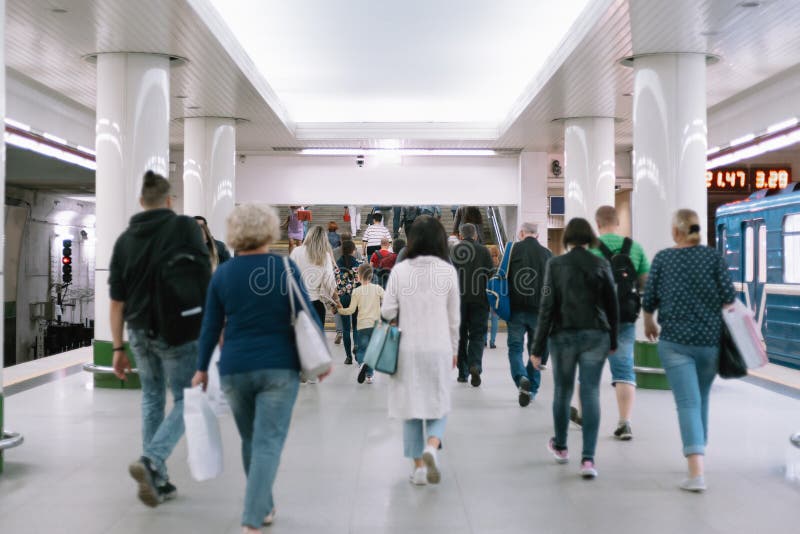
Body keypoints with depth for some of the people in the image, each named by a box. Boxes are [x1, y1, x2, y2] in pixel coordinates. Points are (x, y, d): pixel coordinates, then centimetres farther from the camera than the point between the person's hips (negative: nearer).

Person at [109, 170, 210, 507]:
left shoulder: (125, 239, 7)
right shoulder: (185, 227, -4)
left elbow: (117, 300, 6)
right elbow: (204, 280, -8)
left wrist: (118, 348, 10)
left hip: (139, 332, 5)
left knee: (152, 399, 17)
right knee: (186, 400, 6)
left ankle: (157, 481, 18)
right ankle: (152, 461, -15)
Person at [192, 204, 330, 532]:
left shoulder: (222, 274, 2)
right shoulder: (286, 267, -4)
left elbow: (211, 327, 5)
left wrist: (202, 368, 15)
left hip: (234, 370, 3)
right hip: (279, 367, -2)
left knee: (250, 441, 19)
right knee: (268, 443, -2)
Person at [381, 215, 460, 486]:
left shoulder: (400, 270, -6)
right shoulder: (448, 270, -4)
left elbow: (387, 312, -4)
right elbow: (454, 316, 3)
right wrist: (454, 349, 15)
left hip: (408, 349, 0)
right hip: (439, 348, 0)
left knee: (412, 406, 11)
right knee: (438, 406, 12)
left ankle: (419, 466, 13)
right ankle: (431, 446, -14)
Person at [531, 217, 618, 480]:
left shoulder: (555, 264, -5)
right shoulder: (602, 265, 1)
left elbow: (547, 307, -6)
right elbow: (612, 306, 5)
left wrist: (538, 348, -2)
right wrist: (612, 341, 18)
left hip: (563, 335, -1)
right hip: (595, 335, 1)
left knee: (562, 391, 15)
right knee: (591, 394, 1)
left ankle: (560, 447, 34)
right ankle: (588, 459, -6)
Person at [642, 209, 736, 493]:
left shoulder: (663, 258, 0)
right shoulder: (714, 256, 1)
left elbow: (649, 299, 5)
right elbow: (729, 297, -4)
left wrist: (649, 323, 22)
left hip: (675, 341, -2)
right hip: (711, 340, 2)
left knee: (688, 403, -6)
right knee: (702, 399, 21)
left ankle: (696, 472, -17)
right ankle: (698, 453, 35)